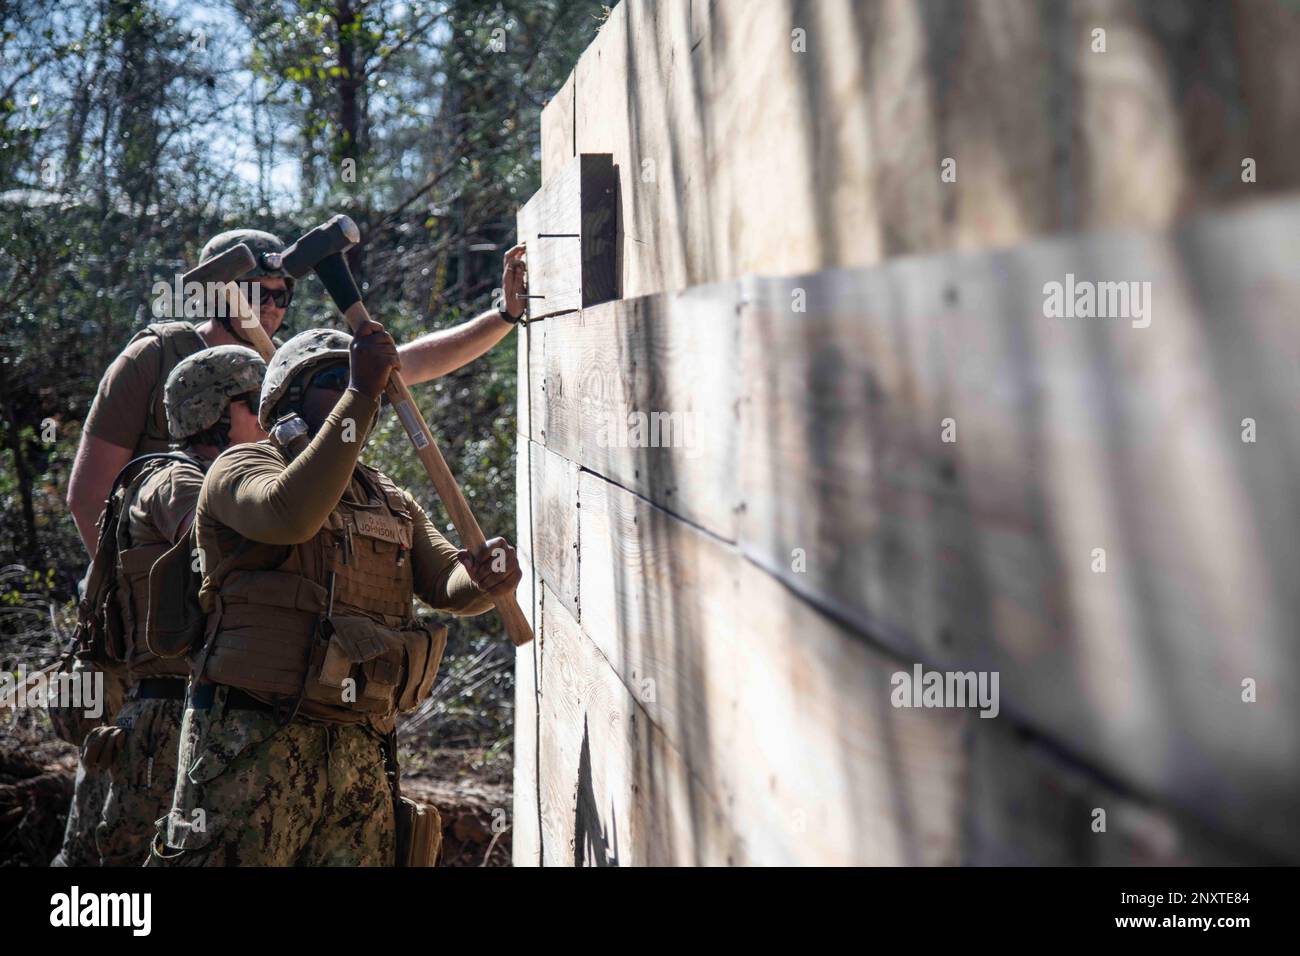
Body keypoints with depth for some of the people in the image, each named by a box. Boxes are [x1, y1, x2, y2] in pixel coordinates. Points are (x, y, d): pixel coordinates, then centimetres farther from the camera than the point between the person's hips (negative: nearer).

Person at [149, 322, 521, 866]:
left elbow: (449, 585, 10)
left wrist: (486, 577, -15)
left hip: (361, 754, 6)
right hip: (254, 743, -6)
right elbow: (290, 513, -22)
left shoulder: (393, 504, 22)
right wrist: (359, 394, -23)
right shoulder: (242, 469, 1)